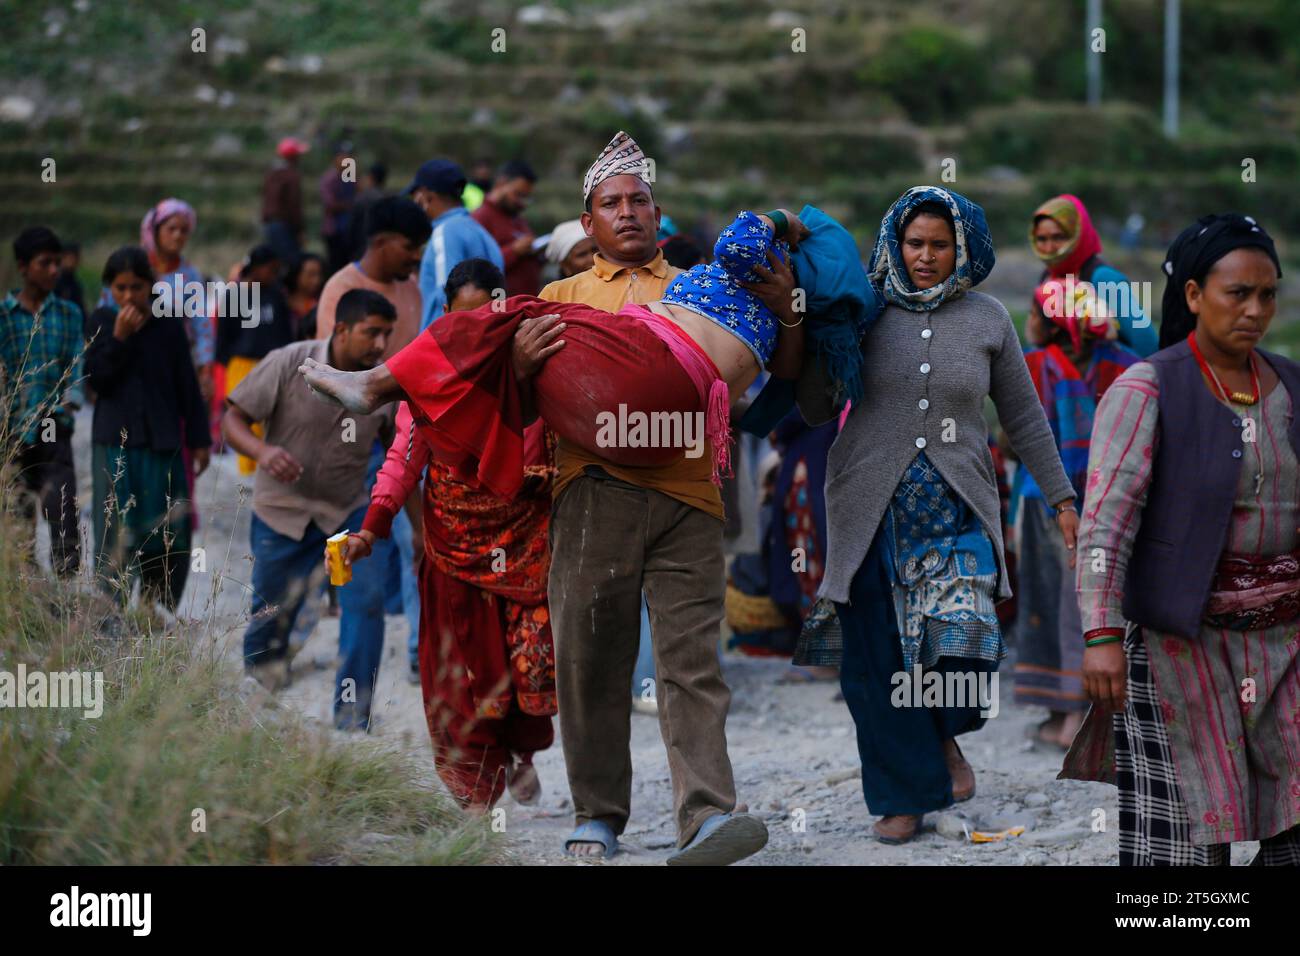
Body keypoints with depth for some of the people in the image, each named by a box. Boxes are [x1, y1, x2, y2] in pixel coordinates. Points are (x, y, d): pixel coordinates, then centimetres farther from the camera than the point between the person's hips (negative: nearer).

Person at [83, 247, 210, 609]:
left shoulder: (168, 327, 2)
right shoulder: (102, 321, 2)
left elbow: (188, 388, 6)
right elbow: (96, 378, -5)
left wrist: (198, 440, 4)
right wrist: (120, 338, -16)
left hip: (162, 443, 1)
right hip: (114, 443, -1)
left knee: (169, 538, 2)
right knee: (115, 534, -5)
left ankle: (158, 610, 13)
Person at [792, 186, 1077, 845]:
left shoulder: (987, 320, 7)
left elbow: (1024, 418, 15)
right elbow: (816, 412, 6)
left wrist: (1061, 498, 14)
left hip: (957, 512, 0)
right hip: (872, 511, 0)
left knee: (963, 646, -16)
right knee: (877, 658, -1)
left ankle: (944, 736, 16)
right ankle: (905, 794, 14)